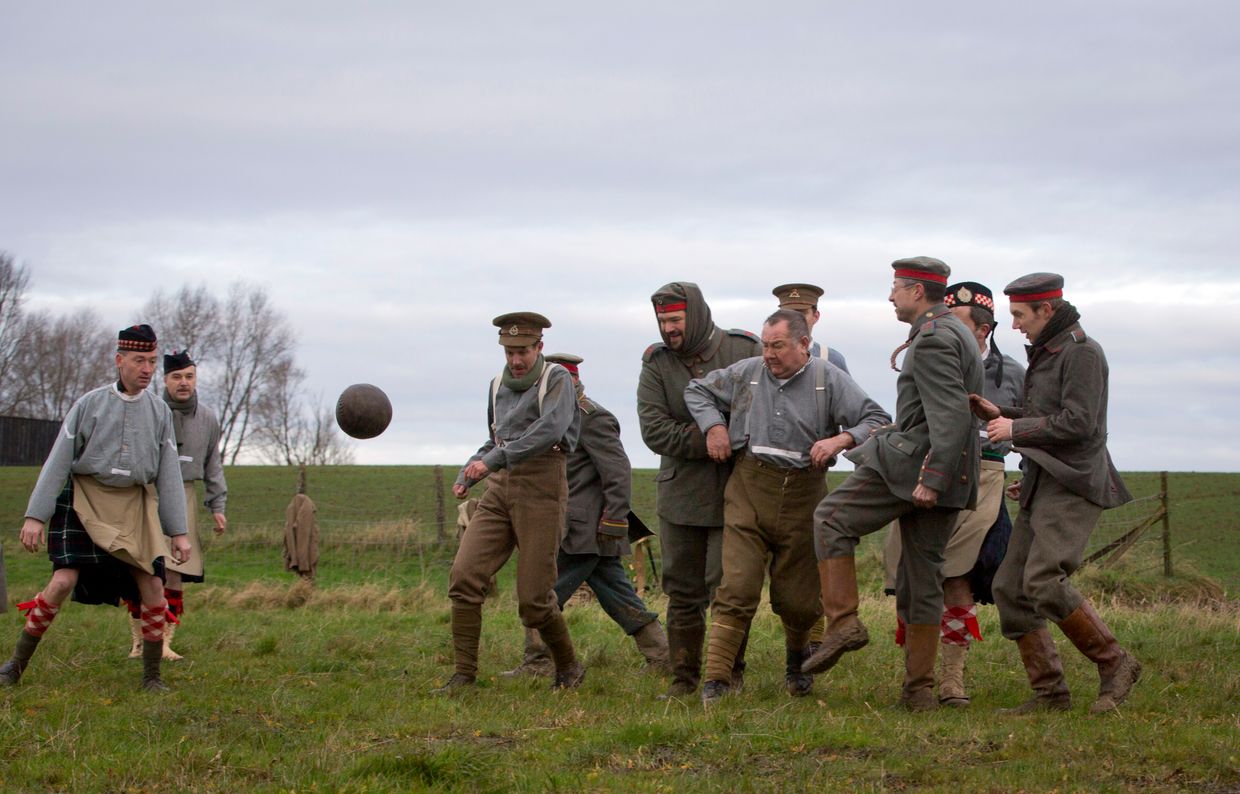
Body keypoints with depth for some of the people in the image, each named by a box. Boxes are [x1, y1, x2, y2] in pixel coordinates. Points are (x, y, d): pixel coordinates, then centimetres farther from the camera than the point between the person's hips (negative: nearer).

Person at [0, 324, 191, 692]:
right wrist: (35, 516, -8)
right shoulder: (90, 404, -4)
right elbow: (58, 461, -3)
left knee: (153, 587, -6)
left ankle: (152, 676, 9)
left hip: (135, 506, 3)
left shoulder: (159, 411, 4)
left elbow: (169, 473, 6)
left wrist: (178, 532, 3)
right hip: (84, 500, -3)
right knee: (63, 581, -15)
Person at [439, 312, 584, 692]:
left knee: (534, 597, -6)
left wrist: (494, 459, -28)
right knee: (464, 575, -11)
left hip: (541, 487, -6)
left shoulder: (557, 379, -4)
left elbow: (550, 429, -22)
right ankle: (464, 674, -7)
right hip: (500, 490, 6)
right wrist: (466, 475, 11)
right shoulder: (499, 385, 16)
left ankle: (569, 668, 18)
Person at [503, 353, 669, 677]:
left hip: (584, 531, -10)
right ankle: (662, 656, 10)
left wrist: (612, 523, -20)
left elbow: (619, 473, -17)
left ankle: (538, 663, -3)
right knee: (620, 599, 9)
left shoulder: (592, 417, -11)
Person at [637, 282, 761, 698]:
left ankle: (728, 676, 7)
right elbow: (654, 430, -11)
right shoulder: (656, 364, -1)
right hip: (681, 492, 2)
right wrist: (714, 442, -19)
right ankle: (683, 677, 15)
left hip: (735, 493, -2)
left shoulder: (745, 351, -2)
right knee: (683, 590, 7)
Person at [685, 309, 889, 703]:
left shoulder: (829, 379, 0)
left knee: (799, 597, 8)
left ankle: (797, 659, 39)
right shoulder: (746, 372, 5)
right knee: (736, 589, -10)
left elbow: (878, 420, -1)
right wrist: (713, 425, 2)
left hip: (803, 493, 0)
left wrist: (841, 440, -18)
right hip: (748, 491, 0)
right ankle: (715, 680, -9)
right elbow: (697, 390, 20)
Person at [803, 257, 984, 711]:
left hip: (914, 461, -9)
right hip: (951, 477, 9)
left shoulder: (931, 340, -13)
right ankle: (919, 689, 10)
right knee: (922, 576, 10)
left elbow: (950, 415, -23)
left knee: (832, 519, 1)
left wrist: (930, 478, -26)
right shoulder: (958, 334, 20)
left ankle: (843, 621, -8)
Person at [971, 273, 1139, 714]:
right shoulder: (1045, 352, 19)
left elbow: (1078, 423, -18)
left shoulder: (1081, 352, -10)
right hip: (1042, 486, 10)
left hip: (1073, 486, -10)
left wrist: (1016, 429, -11)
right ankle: (1049, 691, 7)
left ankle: (1114, 664, -8)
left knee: (1044, 582, -23)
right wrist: (998, 413, 12)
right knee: (1011, 587, 3)